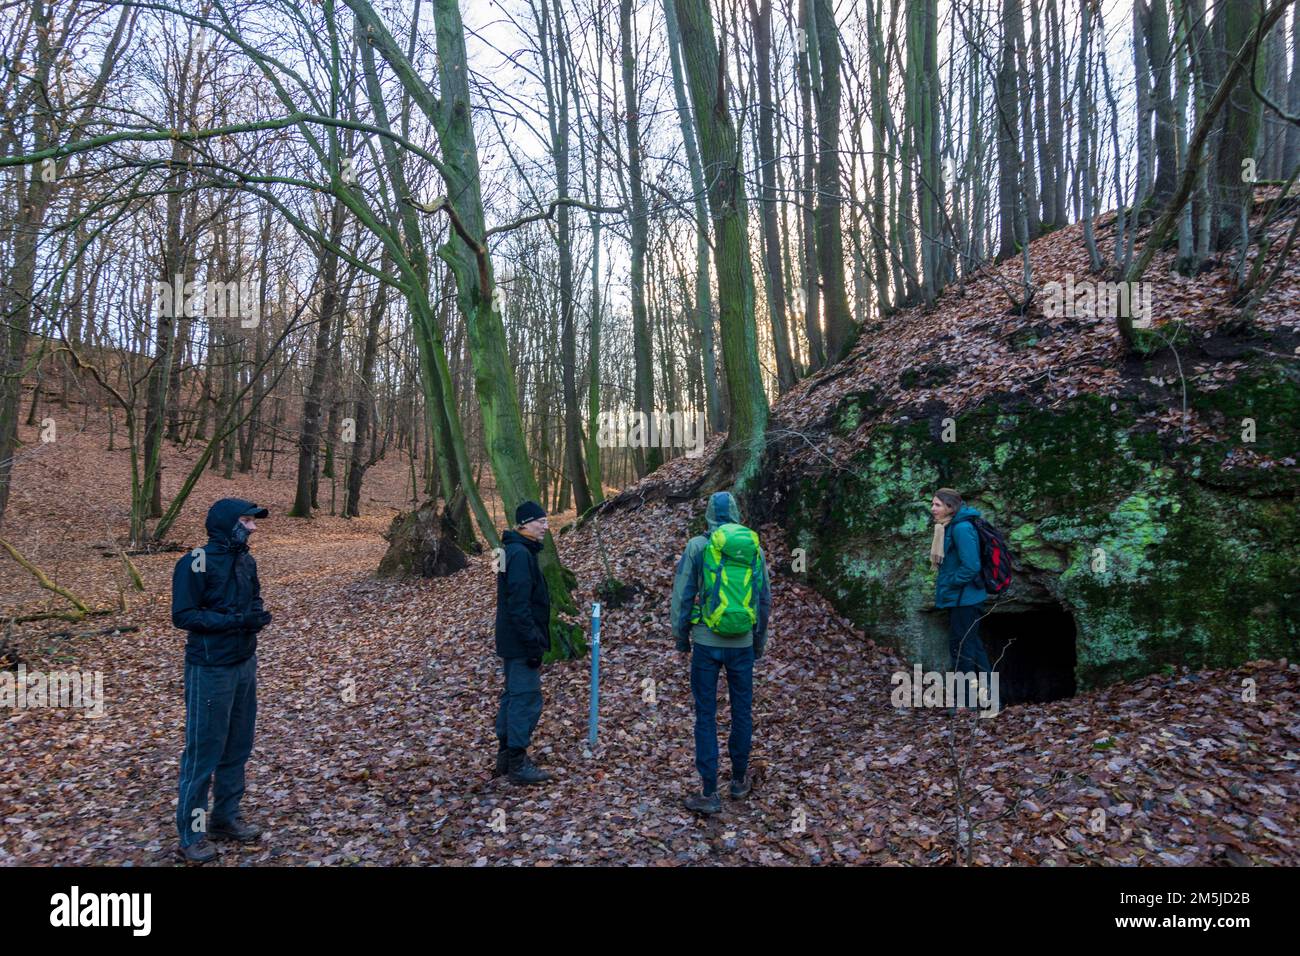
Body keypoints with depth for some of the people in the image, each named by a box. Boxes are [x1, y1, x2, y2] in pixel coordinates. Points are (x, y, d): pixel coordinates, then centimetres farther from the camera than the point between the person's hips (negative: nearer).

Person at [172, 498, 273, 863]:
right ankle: (192, 832, 14)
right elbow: (183, 615, -16)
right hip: (210, 670, -7)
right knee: (204, 750, 1)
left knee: (238, 745, 14)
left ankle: (226, 817, 28)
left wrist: (258, 615, -5)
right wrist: (234, 620, -24)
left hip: (245, 664, 7)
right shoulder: (196, 563, -16)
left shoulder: (246, 560, 6)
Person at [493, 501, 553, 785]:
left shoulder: (515, 551, 13)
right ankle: (518, 764, 2)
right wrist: (533, 644, -22)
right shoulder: (521, 554, -19)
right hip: (521, 643, -11)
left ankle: (505, 756, 27)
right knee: (527, 700, -4)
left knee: (512, 696, 17)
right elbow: (519, 605, -24)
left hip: (511, 643, 11)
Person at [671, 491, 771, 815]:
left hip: (707, 642, -2)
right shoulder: (755, 547, 2)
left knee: (706, 715, 5)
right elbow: (765, 599, 9)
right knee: (742, 712, 17)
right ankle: (740, 779, 30)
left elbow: (682, 595, -5)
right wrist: (760, 641, 20)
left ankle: (709, 792, 7)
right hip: (742, 643, 2)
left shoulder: (697, 546, -6)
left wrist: (681, 636, 8)